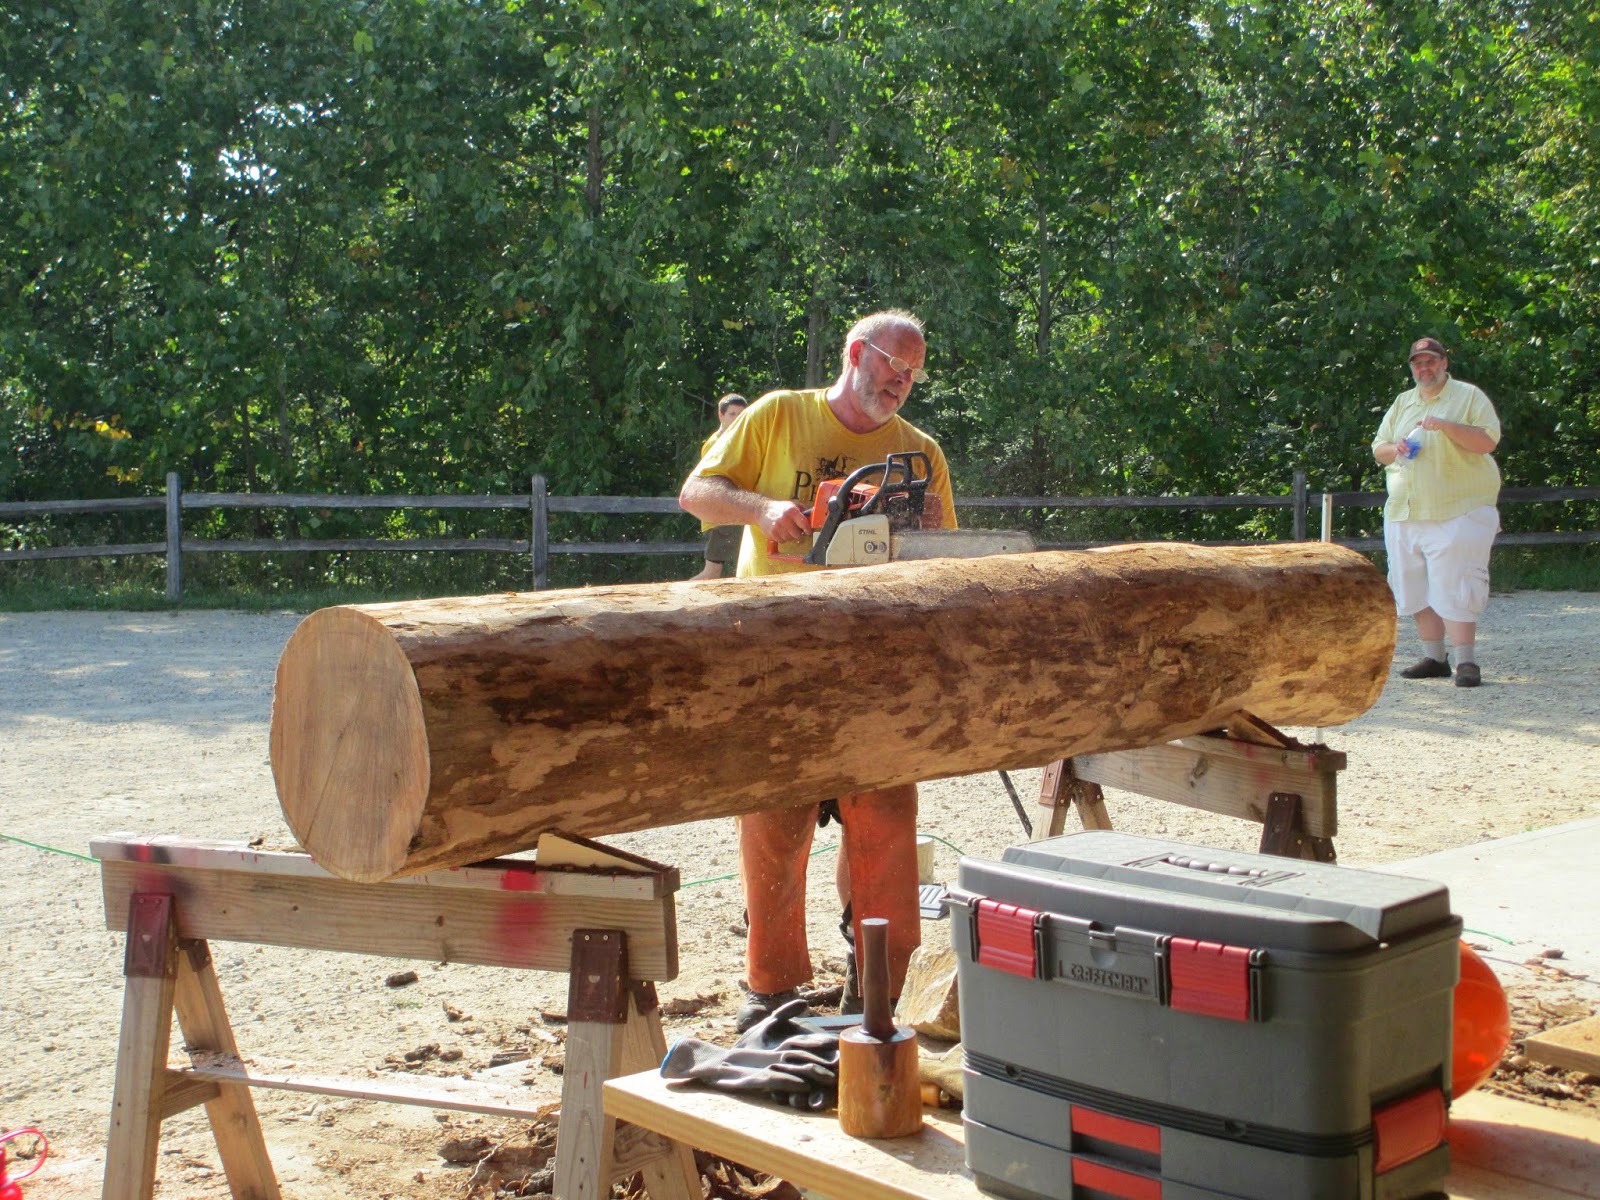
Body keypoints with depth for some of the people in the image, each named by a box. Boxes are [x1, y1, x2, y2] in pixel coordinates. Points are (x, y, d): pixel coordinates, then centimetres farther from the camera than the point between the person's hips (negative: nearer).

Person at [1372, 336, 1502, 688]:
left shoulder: (1469, 397, 1)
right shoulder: (1402, 403, 17)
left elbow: (1488, 441, -11)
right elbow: (1378, 448, 19)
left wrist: (1446, 425, -23)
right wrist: (1395, 450, -3)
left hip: (1457, 512, -6)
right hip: (1404, 513, 6)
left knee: (1454, 589, -11)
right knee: (1416, 589, 7)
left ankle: (1466, 661, -7)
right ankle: (1434, 658, 16)